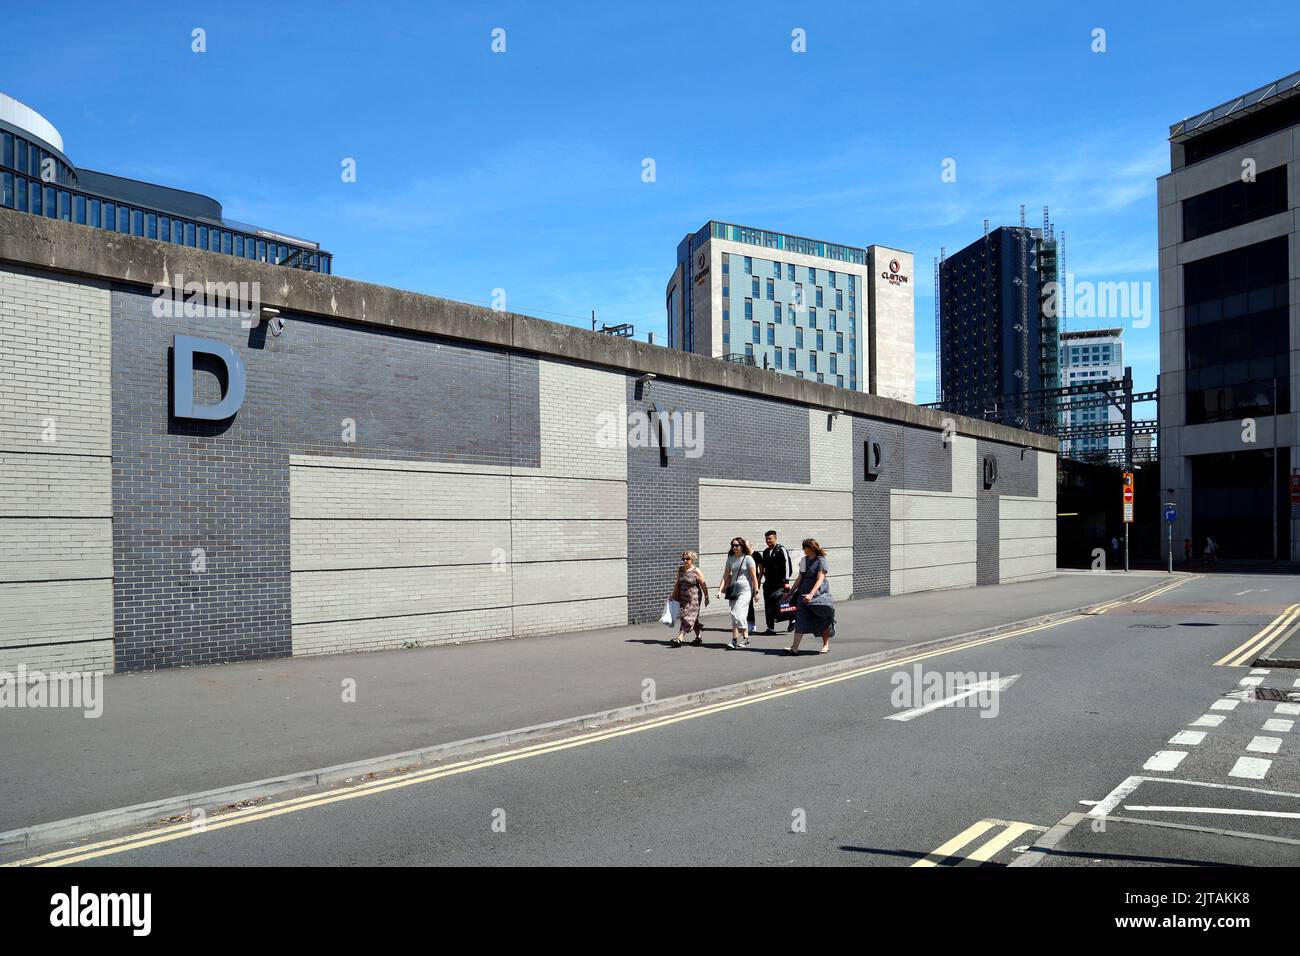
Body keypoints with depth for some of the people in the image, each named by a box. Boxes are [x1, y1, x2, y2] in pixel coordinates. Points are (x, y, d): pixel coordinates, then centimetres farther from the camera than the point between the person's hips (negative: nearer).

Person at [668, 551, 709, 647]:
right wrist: (673, 595, 15)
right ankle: (698, 637, 25)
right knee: (694, 618, 14)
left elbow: (703, 585, -5)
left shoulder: (696, 571, -10)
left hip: (694, 598, -6)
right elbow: (677, 583, 16)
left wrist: (706, 597, -2)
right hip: (683, 597, 6)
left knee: (687, 618, -11)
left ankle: (679, 638, -17)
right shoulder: (680, 570, 7)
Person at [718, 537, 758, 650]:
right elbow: (726, 576, 12)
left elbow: (754, 576, -4)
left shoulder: (748, 558, -4)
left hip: (745, 590, -6)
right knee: (734, 616, 5)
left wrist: (756, 592, -6)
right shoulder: (730, 559, 11)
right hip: (733, 589, 6)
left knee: (738, 614, -15)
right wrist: (720, 590, 3)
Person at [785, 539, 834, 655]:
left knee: (823, 621, 6)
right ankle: (794, 647, -11)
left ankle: (826, 645, 23)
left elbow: (820, 580, -17)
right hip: (803, 595, 6)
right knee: (800, 619, -5)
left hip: (819, 594, -6)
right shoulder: (804, 560, 13)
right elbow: (800, 578, 18)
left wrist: (811, 594, -28)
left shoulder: (822, 561, -8)